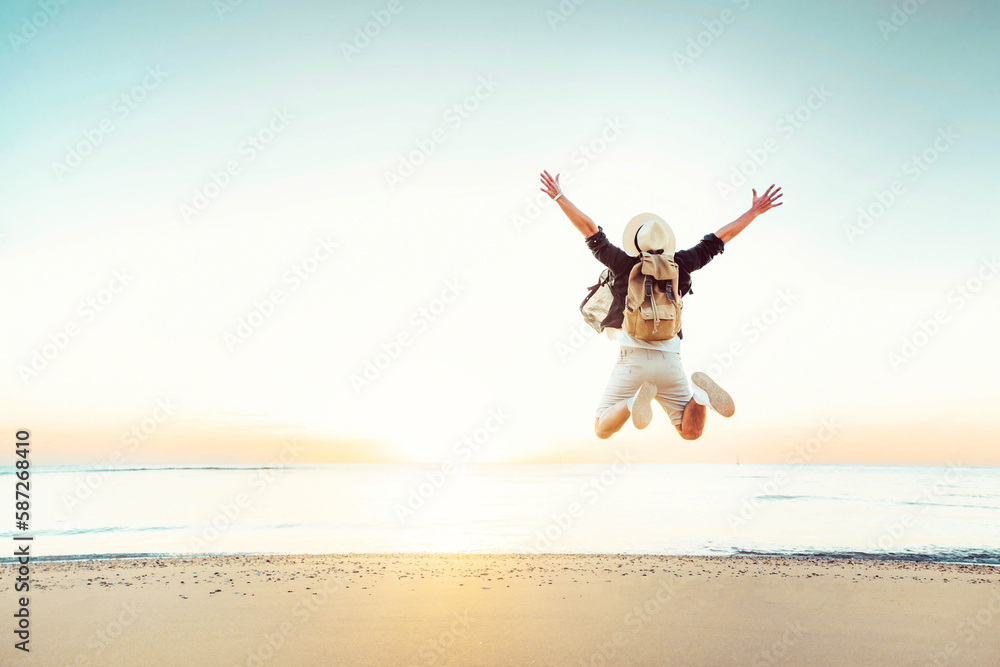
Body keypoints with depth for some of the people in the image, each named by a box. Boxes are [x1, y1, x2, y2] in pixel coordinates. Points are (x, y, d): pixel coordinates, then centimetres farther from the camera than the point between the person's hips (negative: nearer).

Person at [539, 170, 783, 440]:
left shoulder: (624, 263, 2)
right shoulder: (679, 264, 9)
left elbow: (589, 229, 9)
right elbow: (719, 238, 17)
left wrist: (559, 197, 17)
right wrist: (754, 211, 29)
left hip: (632, 358, -2)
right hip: (670, 360, 3)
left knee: (602, 430, 3)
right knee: (691, 432, 11)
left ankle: (636, 400, -28)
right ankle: (700, 392, -21)